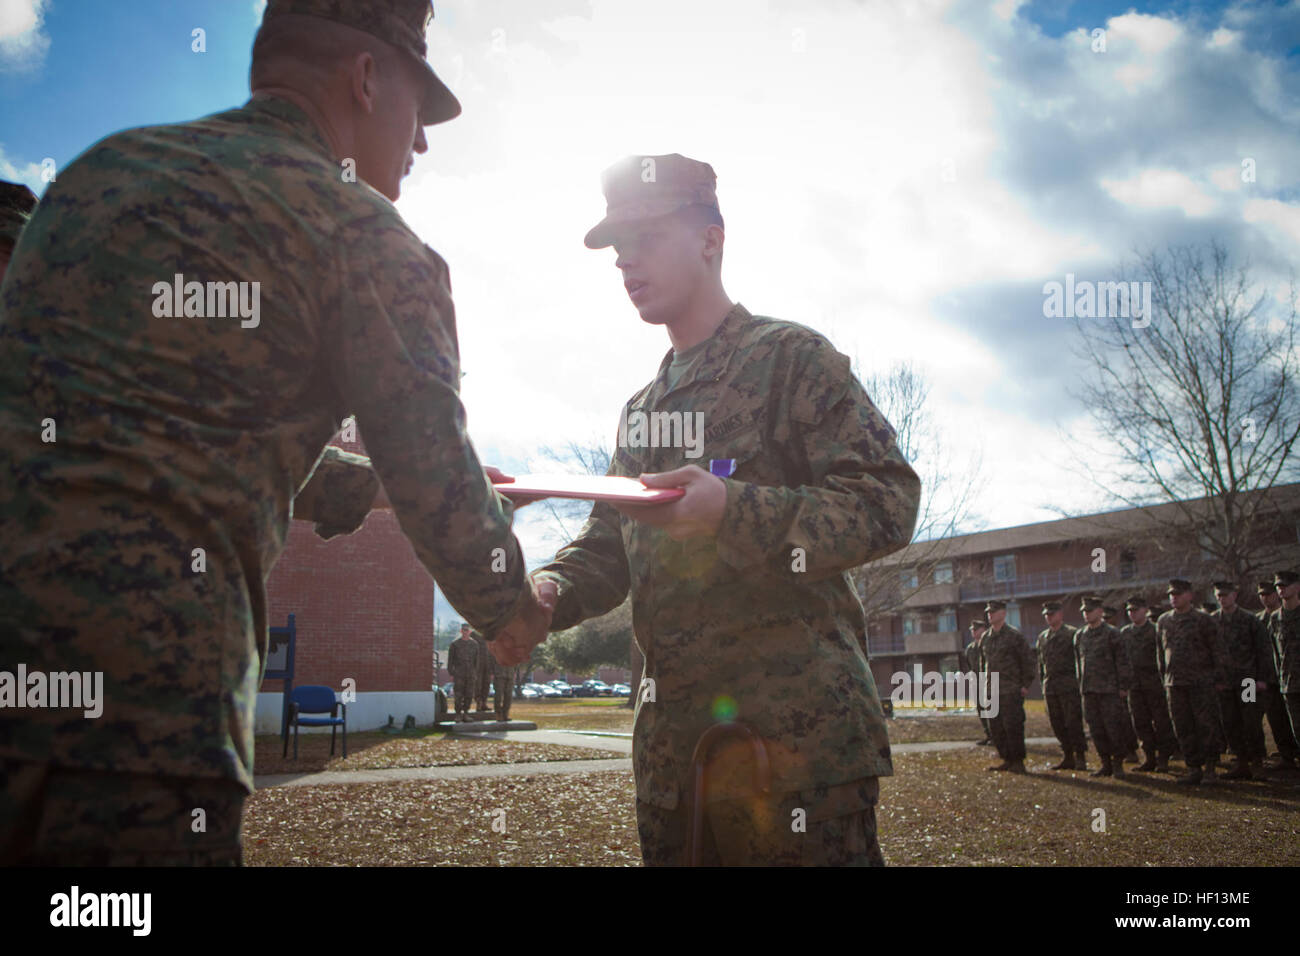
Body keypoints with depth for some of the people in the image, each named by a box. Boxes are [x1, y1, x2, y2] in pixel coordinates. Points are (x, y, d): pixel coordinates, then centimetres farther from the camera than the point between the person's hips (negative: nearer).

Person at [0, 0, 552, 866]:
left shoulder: (108, 164, 20)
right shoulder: (369, 239, -2)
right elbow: (438, 481, 1)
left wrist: (356, 483, 40)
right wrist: (511, 608, 23)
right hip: (144, 685, -7)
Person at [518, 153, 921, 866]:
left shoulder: (790, 357, -1)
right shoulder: (641, 409, 21)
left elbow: (886, 504, -12)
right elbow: (608, 544, 20)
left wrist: (731, 510, -25)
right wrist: (548, 592, -3)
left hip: (791, 730, -7)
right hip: (671, 738, 7)